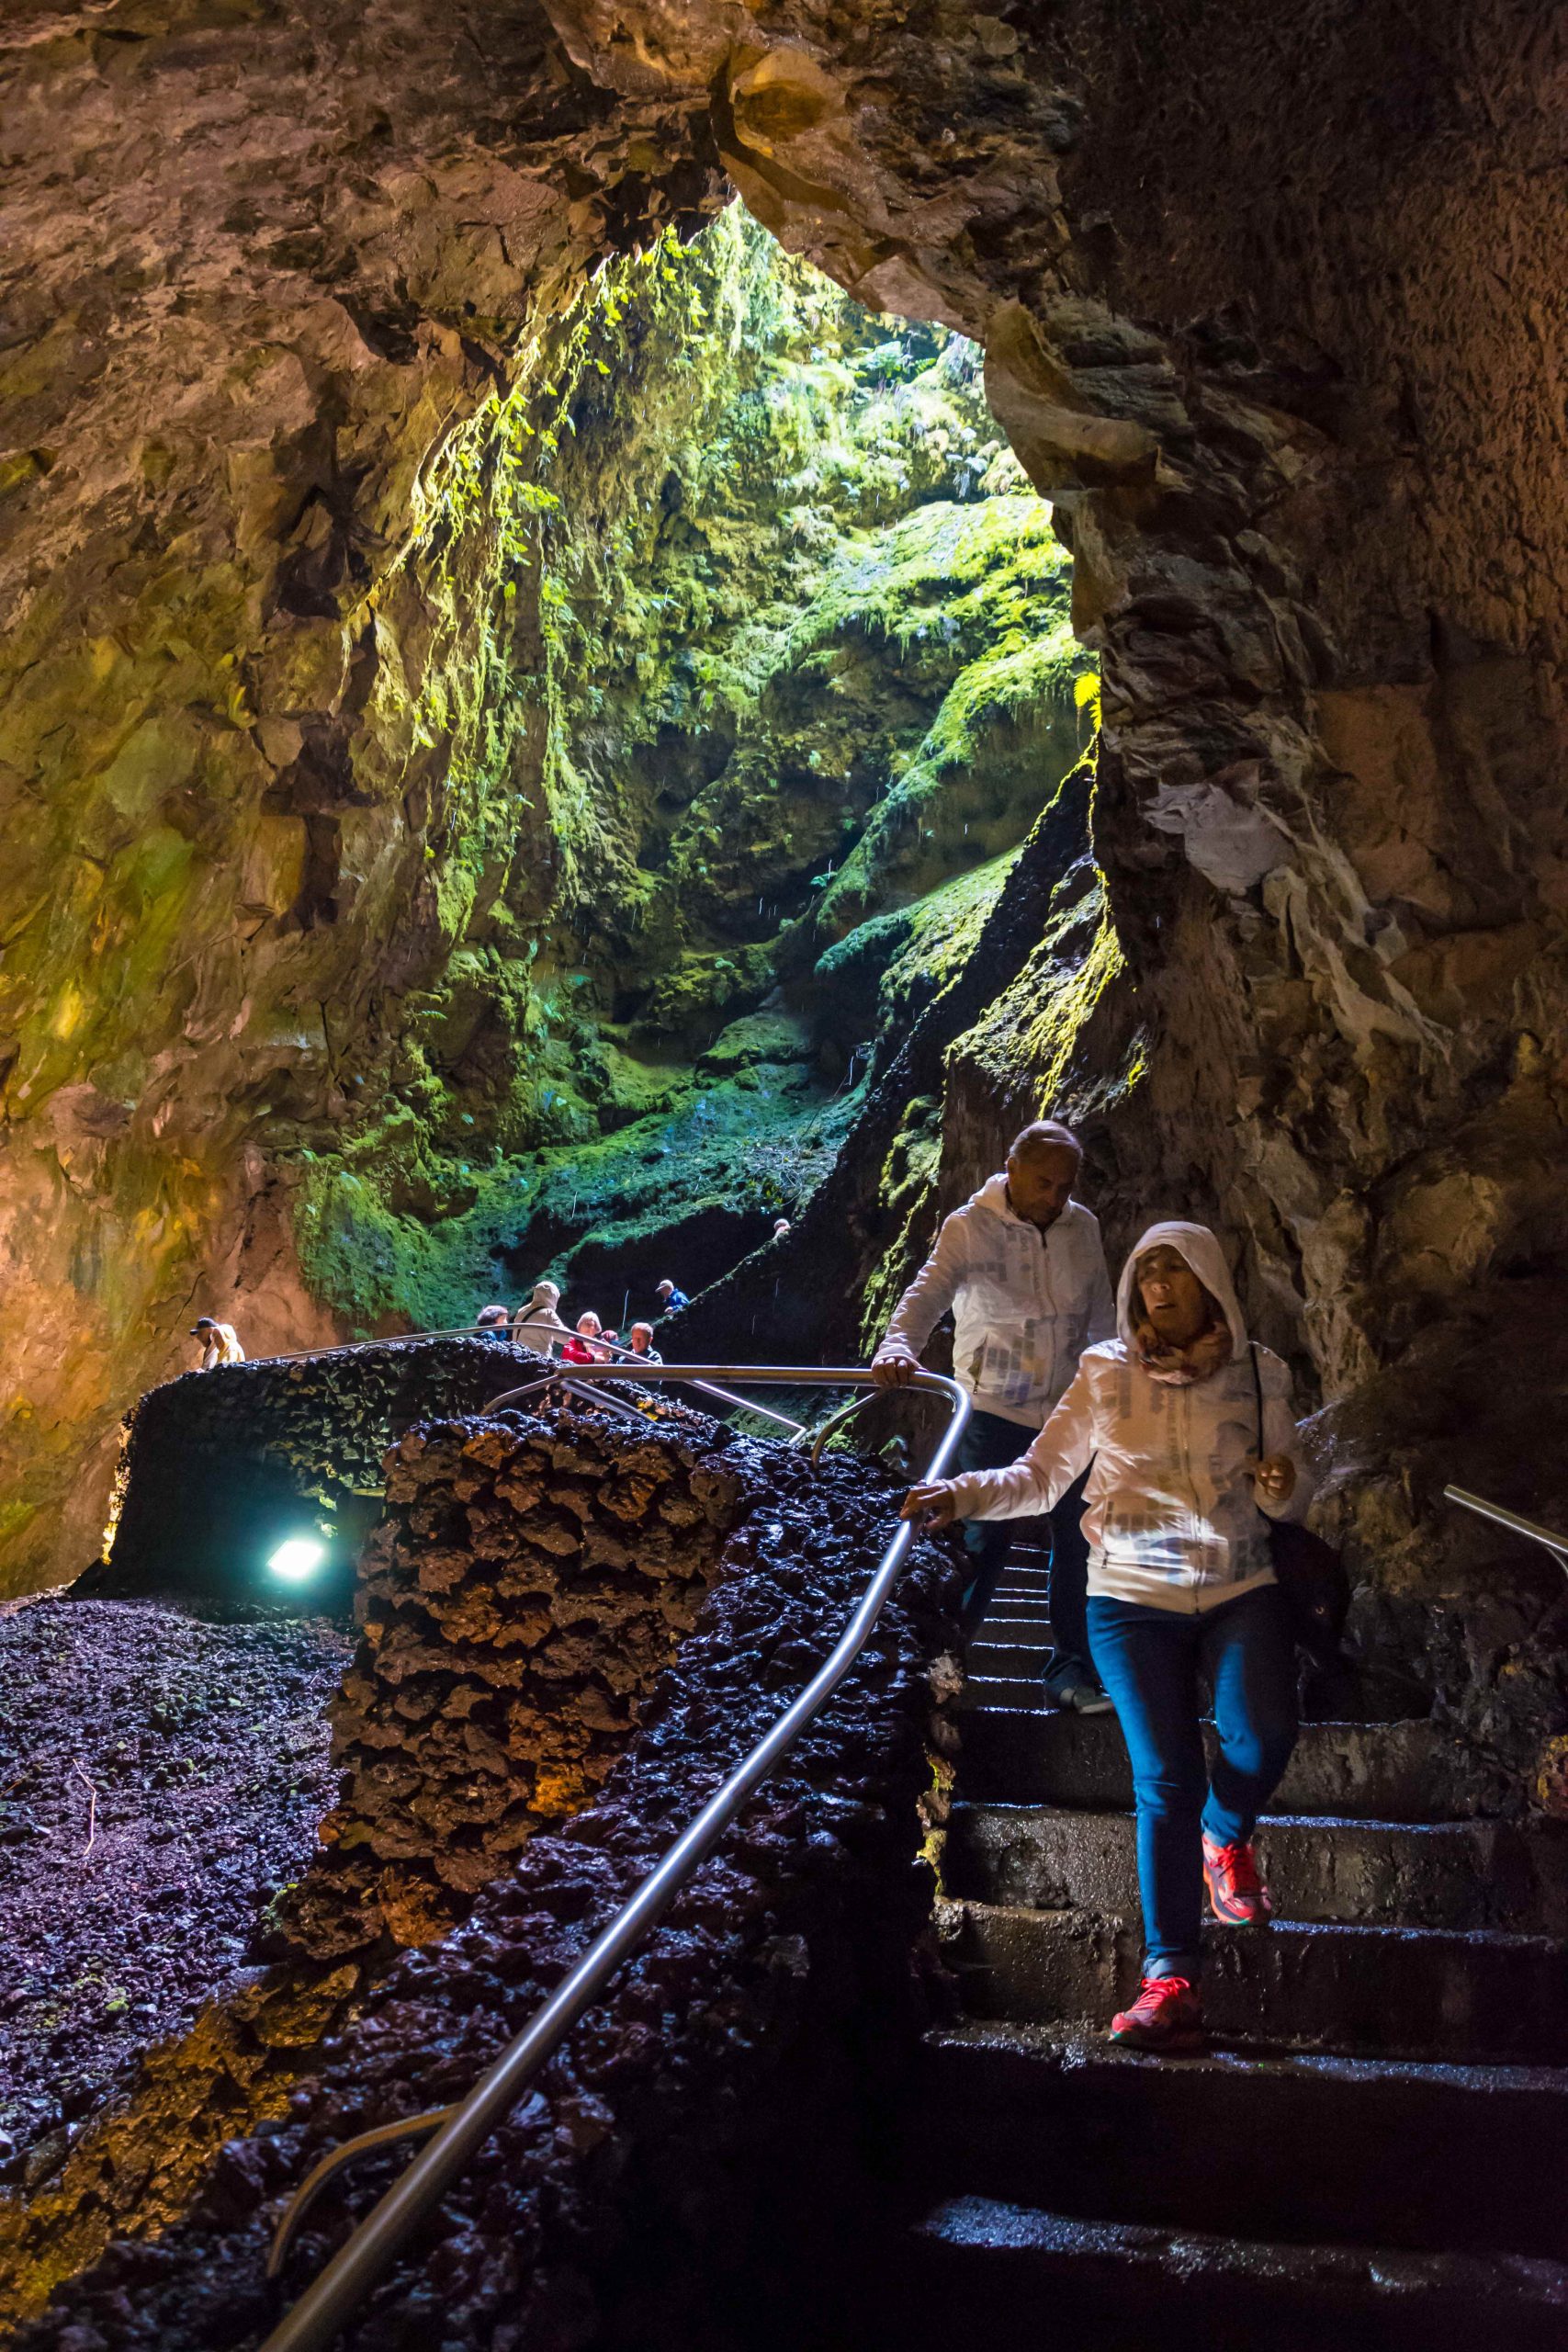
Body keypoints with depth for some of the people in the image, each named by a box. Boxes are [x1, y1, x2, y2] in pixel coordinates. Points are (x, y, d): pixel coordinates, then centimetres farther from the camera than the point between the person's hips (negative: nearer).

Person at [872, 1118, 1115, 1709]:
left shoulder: (1084, 1227, 3)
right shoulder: (970, 1227, -12)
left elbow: (1102, 1316, 11)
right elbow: (929, 1289, -27)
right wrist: (898, 1342, -46)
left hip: (1068, 1407, 4)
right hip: (993, 1408, -4)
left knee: (1078, 1538, 7)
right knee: (985, 1538, -3)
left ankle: (1070, 1669, 20)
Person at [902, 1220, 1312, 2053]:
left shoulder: (1258, 1373, 4)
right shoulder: (1106, 1373, 1)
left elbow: (1290, 1502, 10)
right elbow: (1040, 1478, 0)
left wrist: (1283, 1485, -14)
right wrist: (962, 1494, -16)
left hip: (1239, 1589, 1)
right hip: (1133, 1598, -1)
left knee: (1261, 1739, -22)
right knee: (1164, 1777, -10)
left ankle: (1226, 1837, 14)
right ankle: (1170, 1977, -4)